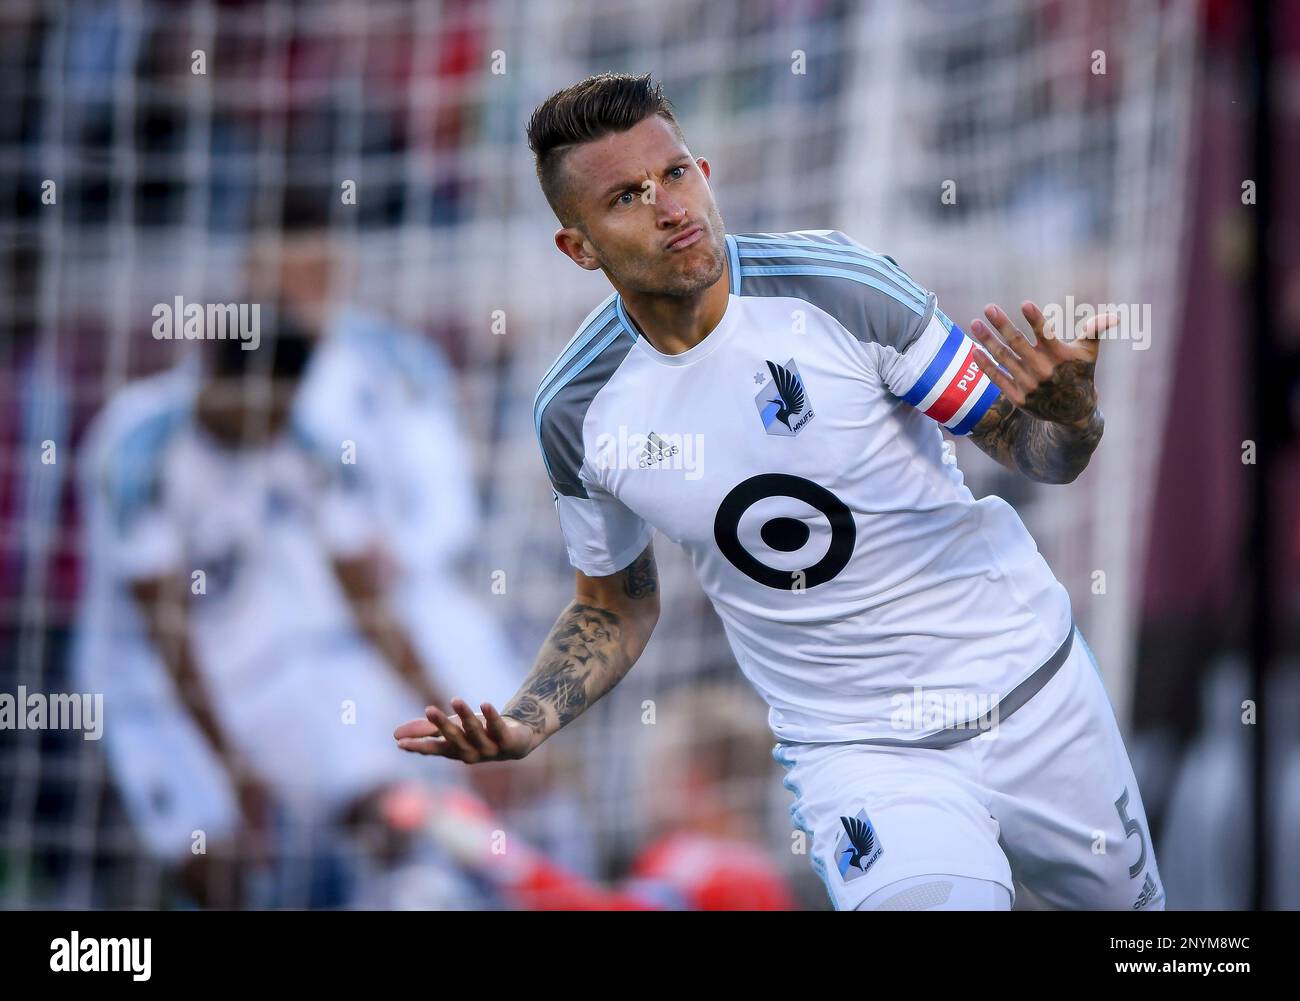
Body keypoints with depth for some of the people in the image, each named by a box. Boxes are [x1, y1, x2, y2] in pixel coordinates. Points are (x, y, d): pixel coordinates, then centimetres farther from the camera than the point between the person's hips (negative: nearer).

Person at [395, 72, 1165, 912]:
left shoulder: (838, 285, -14)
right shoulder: (580, 414, -7)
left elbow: (1035, 452, -6)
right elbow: (616, 609, 11)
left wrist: (1070, 410, -29)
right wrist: (521, 727, -7)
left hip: (1029, 685, 1)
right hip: (856, 748, 0)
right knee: (930, 898, -25)